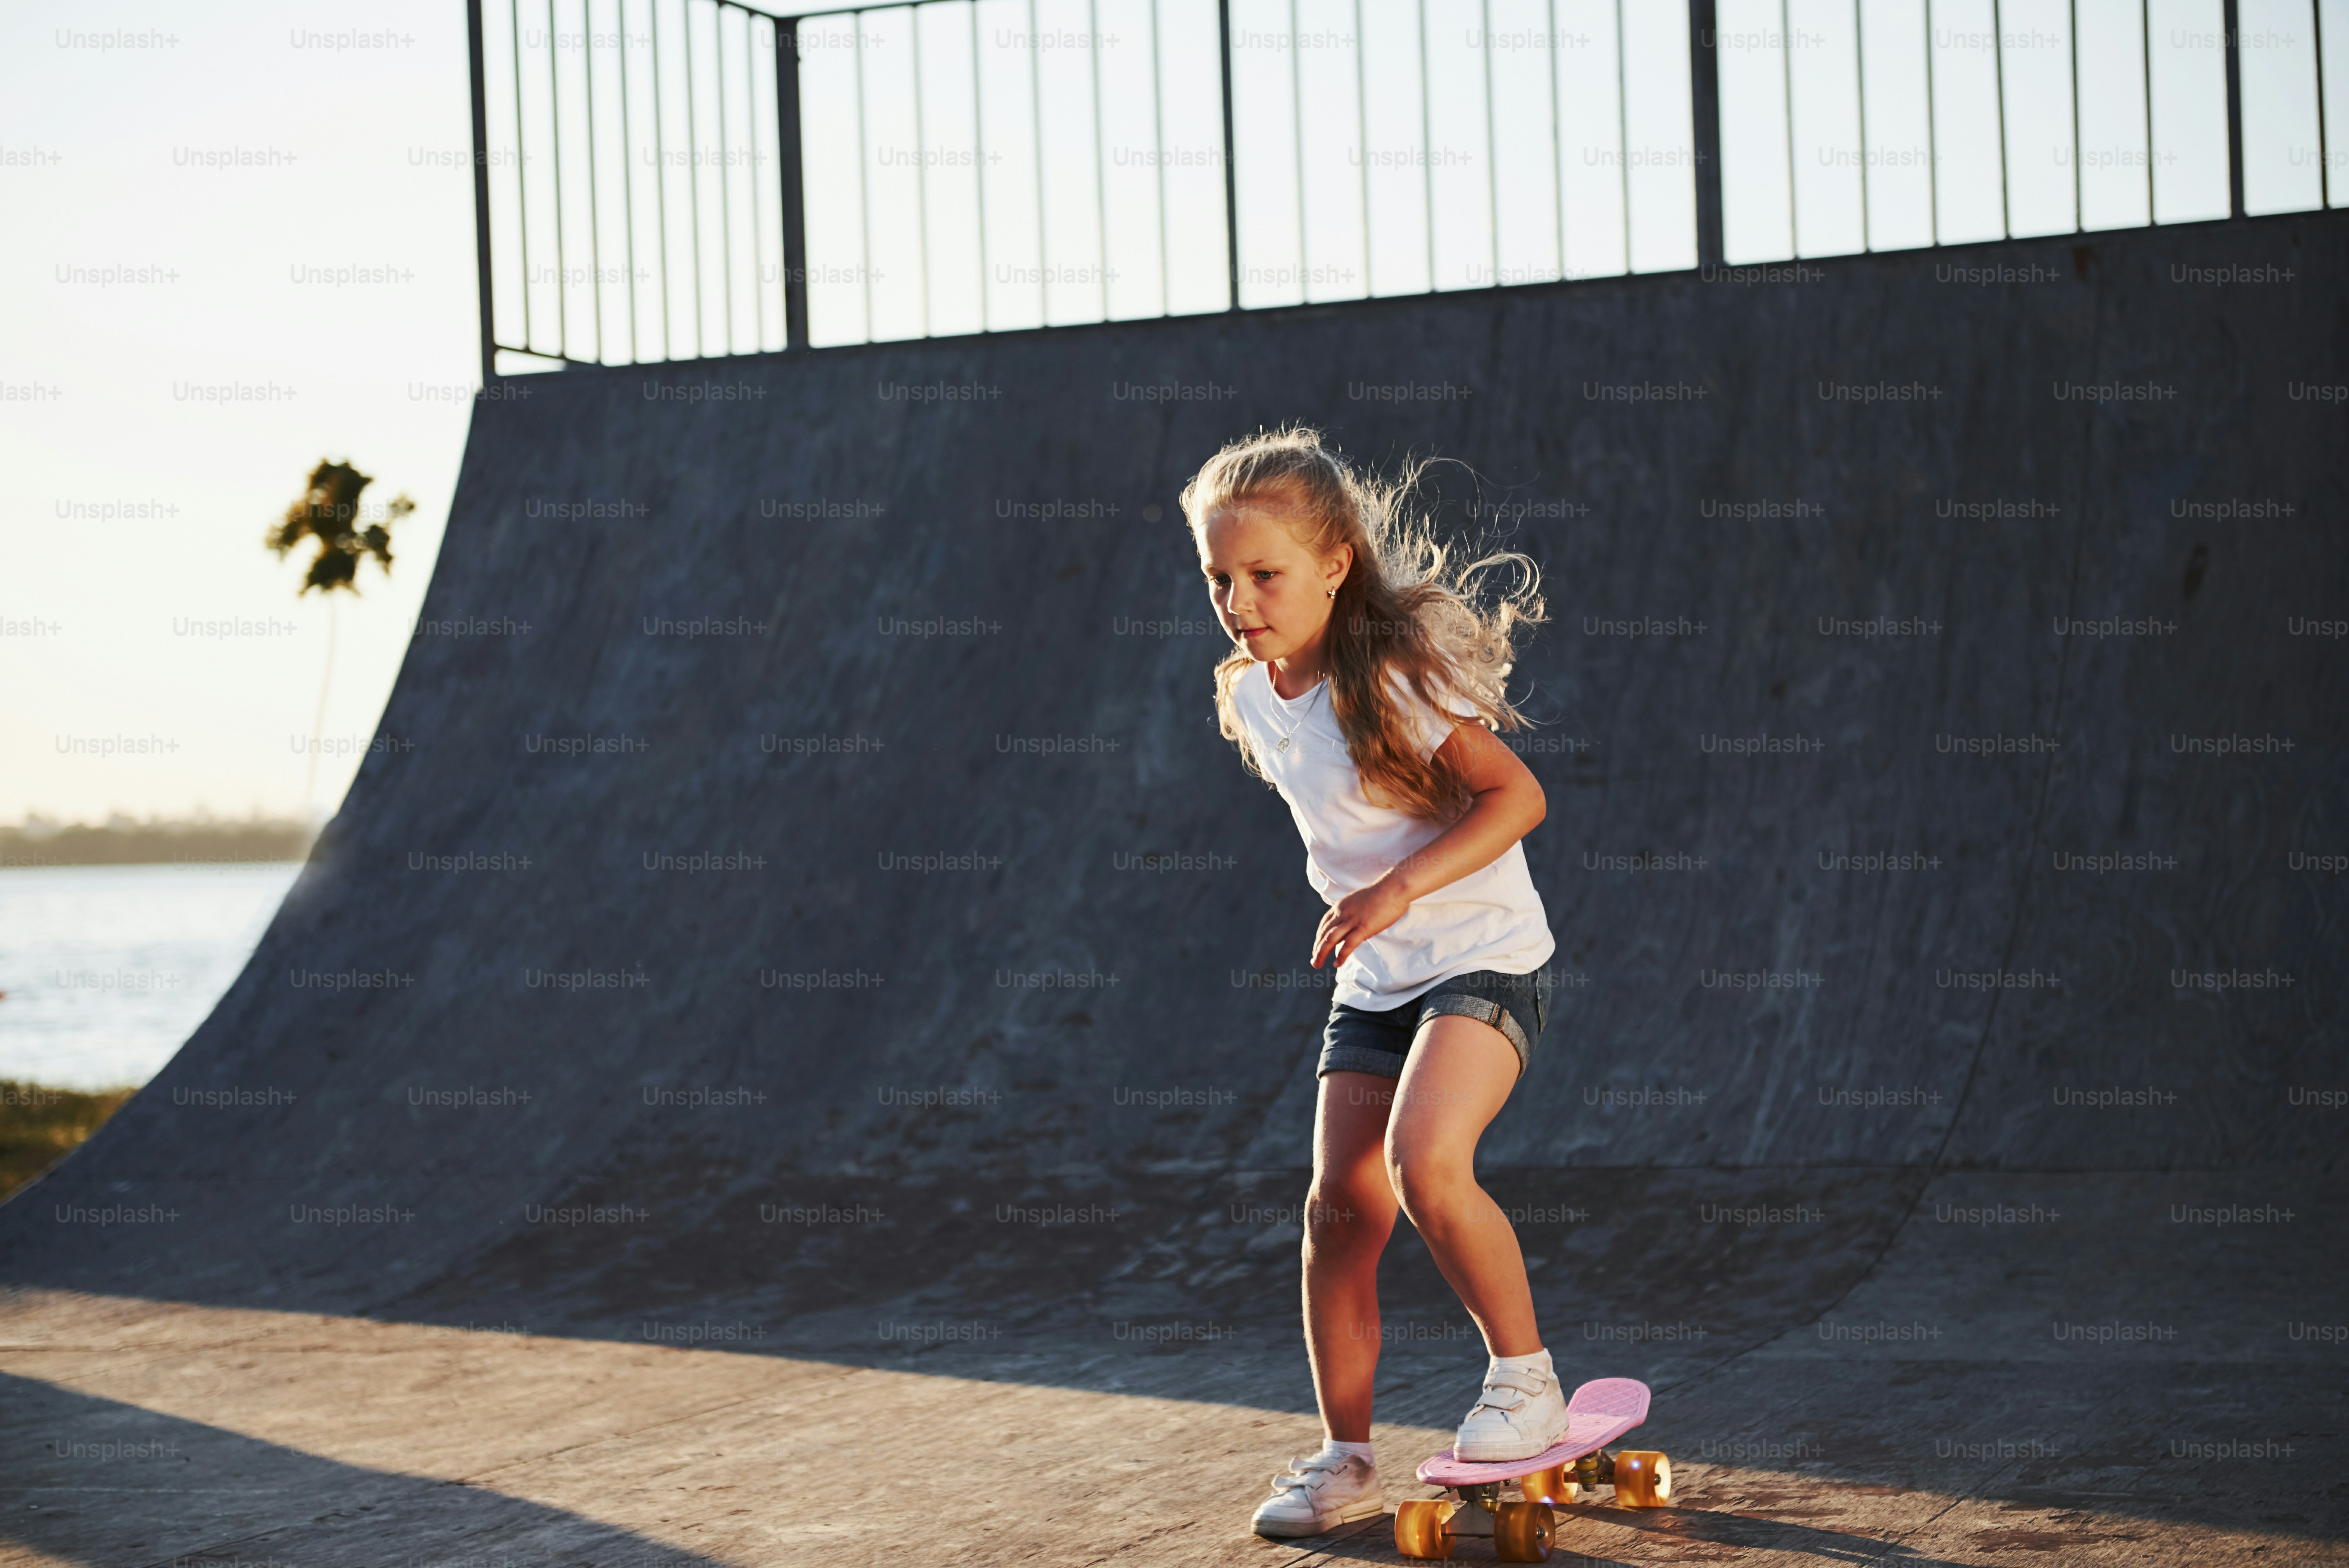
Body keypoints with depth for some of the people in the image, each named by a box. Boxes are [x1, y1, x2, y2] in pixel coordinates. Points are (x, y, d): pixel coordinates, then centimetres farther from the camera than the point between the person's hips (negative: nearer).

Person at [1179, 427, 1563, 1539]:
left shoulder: (1396, 675, -18)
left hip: (1483, 957, -7)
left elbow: (1516, 794, -19)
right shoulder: (1253, 699, 5)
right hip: (1372, 982, 7)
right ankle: (1344, 1458, 12)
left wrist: (1401, 889, -27)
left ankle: (1525, 1379, -6)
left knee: (1426, 1163, -27)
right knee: (1339, 1205, -1)